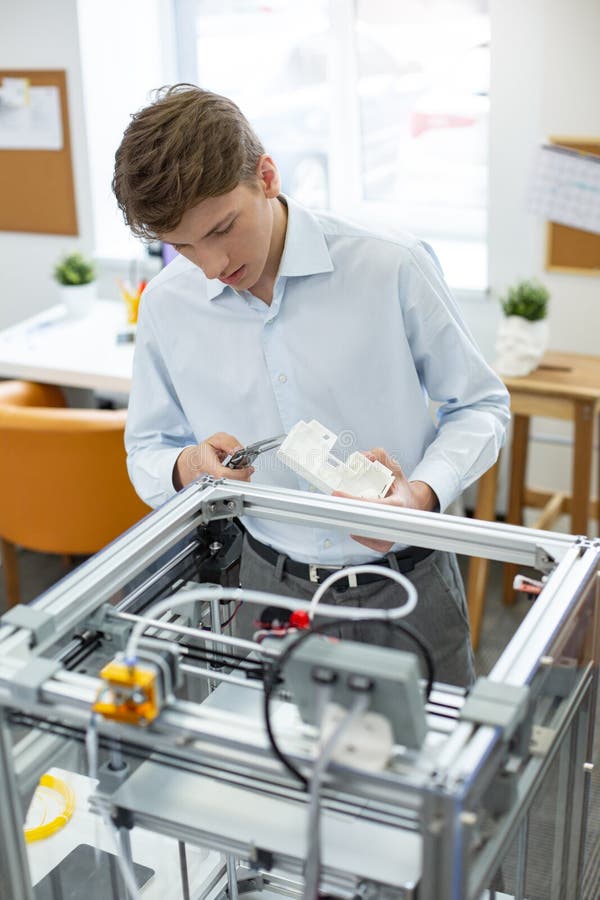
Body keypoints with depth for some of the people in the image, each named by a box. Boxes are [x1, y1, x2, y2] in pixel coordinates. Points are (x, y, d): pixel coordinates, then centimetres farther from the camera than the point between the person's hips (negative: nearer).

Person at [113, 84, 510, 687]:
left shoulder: (393, 268, -14)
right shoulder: (167, 306, -5)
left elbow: (479, 405, -3)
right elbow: (147, 451, 7)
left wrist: (422, 494, -22)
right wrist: (187, 467, -17)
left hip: (404, 585, -1)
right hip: (271, 586, 2)